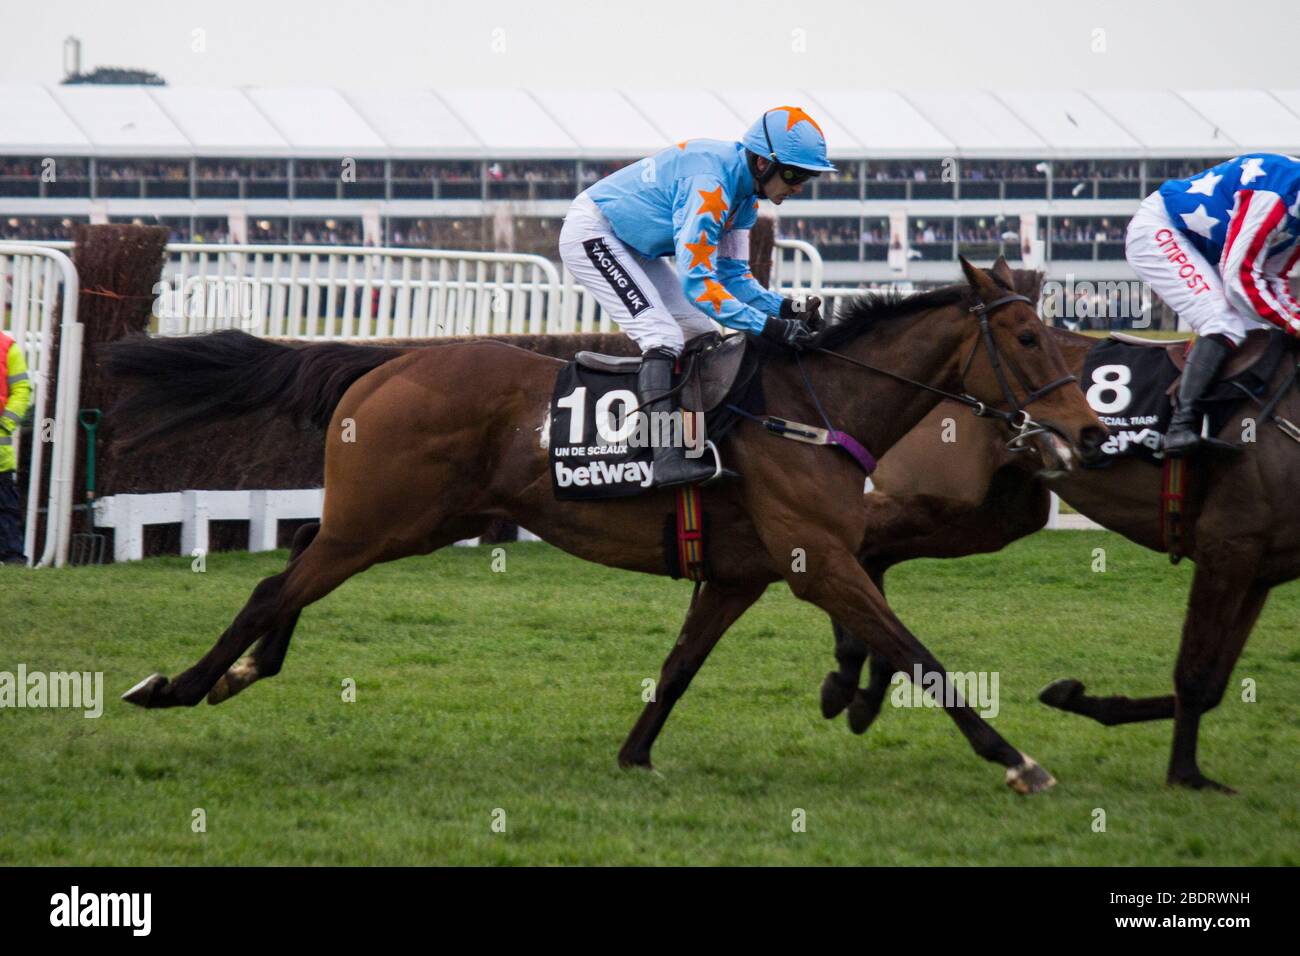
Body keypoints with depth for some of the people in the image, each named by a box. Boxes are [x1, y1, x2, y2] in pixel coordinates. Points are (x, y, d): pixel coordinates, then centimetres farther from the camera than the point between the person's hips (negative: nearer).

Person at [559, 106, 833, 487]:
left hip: (631, 246, 11)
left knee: (702, 335, 7)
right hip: (591, 232, -11)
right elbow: (696, 282, -34)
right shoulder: (709, 184, -31)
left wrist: (785, 308, -12)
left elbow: (732, 273, 4)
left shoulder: (745, 191, 0)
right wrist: (767, 326, -37)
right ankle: (667, 459, -33)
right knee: (662, 335, -23)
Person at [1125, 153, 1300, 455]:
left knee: (1262, 331, -2)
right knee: (1225, 324, -26)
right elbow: (1239, 277, -28)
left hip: (1201, 248, 10)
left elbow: (1271, 278, 9)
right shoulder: (1275, 198, -29)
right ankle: (1182, 423, -32)